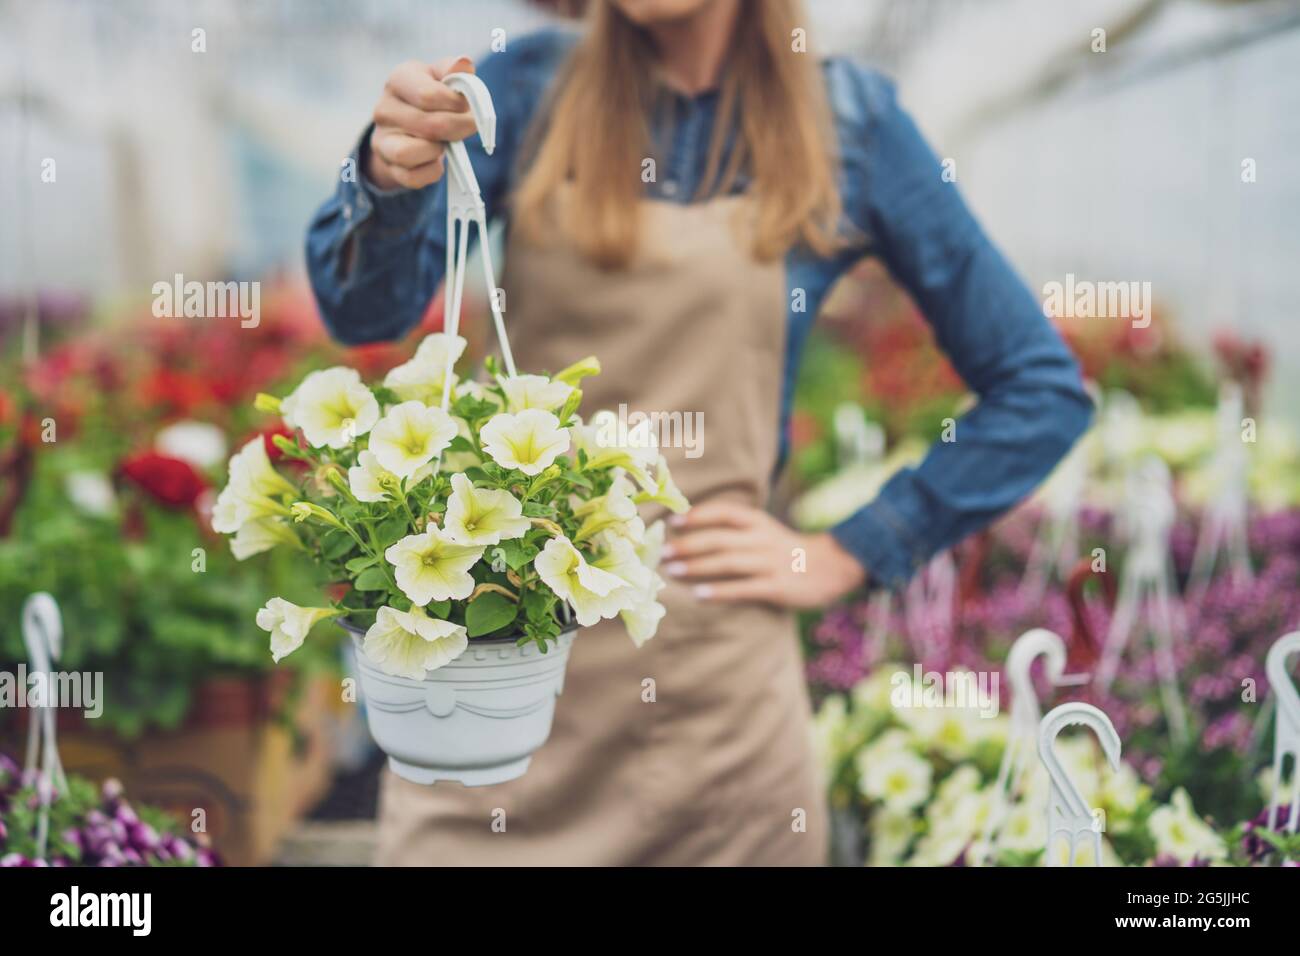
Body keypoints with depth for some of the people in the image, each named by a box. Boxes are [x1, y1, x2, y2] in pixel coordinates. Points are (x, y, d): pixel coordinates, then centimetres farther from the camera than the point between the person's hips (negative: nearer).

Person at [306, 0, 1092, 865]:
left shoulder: (847, 120, -2)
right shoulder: (529, 88, 3)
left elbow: (1045, 390, 1)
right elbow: (365, 311, -6)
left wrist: (847, 557, -3)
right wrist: (390, 178, -26)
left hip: (704, 676, -1)